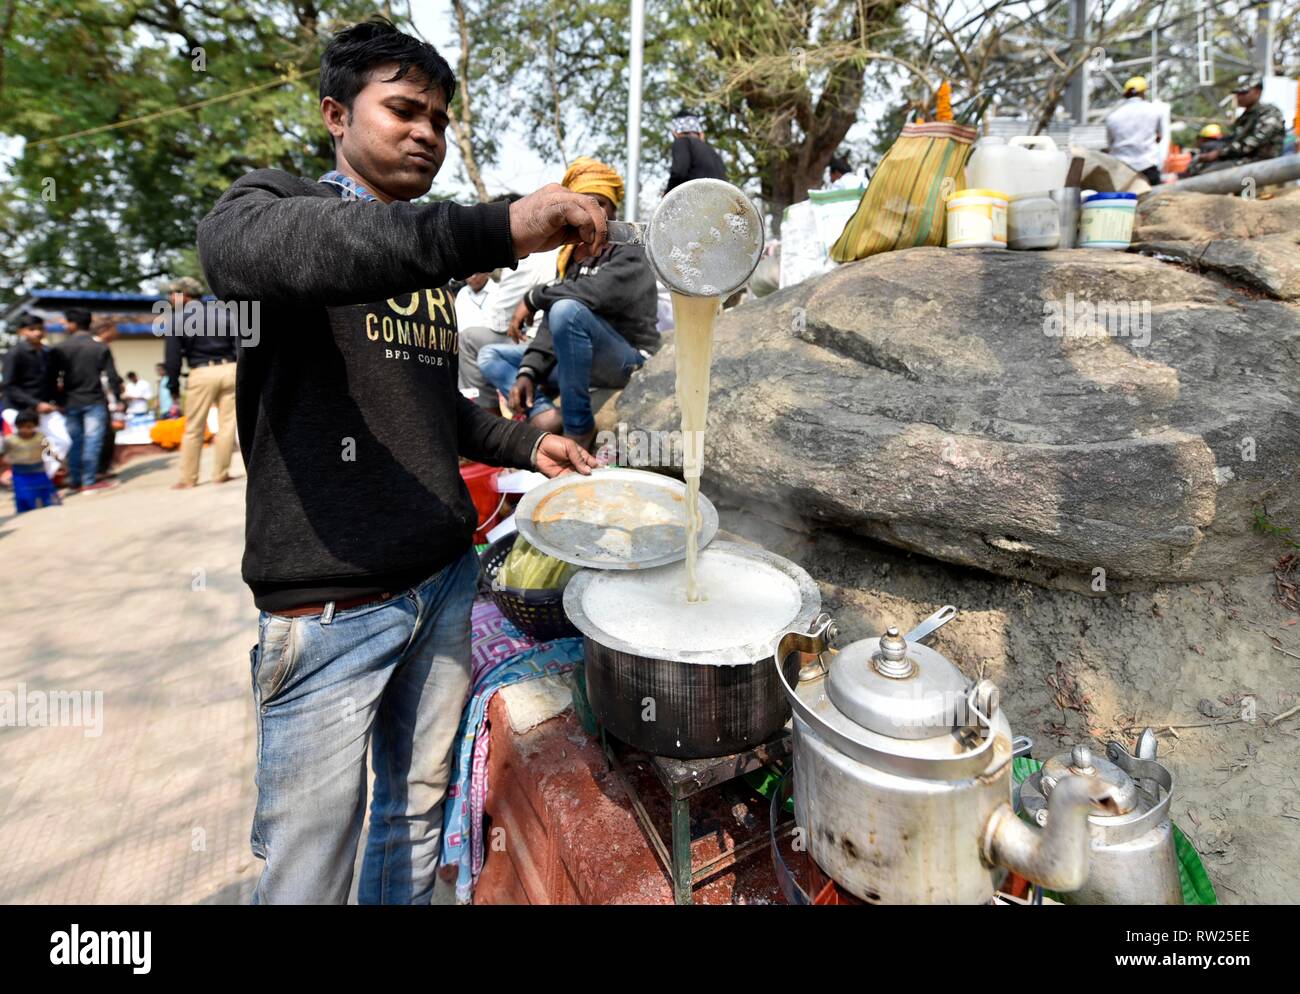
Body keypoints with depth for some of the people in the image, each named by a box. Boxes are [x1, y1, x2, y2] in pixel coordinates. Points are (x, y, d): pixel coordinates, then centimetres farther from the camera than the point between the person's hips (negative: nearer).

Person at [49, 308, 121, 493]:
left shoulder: (59, 349, 1)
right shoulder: (100, 348, -3)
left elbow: (52, 378, 0)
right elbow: (112, 376, -6)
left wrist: (58, 400, 7)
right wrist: (118, 398, 0)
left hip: (70, 403, 2)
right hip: (94, 401, -2)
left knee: (74, 442, 11)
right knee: (92, 440, -1)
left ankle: (74, 482, 18)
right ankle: (89, 481, -3)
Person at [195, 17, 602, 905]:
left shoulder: (432, 259, 18)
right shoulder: (272, 200, -1)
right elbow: (256, 245, -28)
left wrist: (524, 445, 13)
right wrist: (497, 229, -38)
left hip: (445, 578, 6)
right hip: (332, 604, -6)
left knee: (419, 807, 17)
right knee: (309, 866, 4)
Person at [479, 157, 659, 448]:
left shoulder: (630, 249, -5)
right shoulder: (571, 258, 14)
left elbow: (598, 292, -27)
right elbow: (552, 323, 7)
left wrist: (534, 297, -14)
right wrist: (528, 371, -9)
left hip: (630, 361, -8)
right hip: (578, 359, 8)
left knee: (568, 308, -33)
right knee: (490, 356, 9)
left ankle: (578, 430, -25)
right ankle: (544, 415, -21)